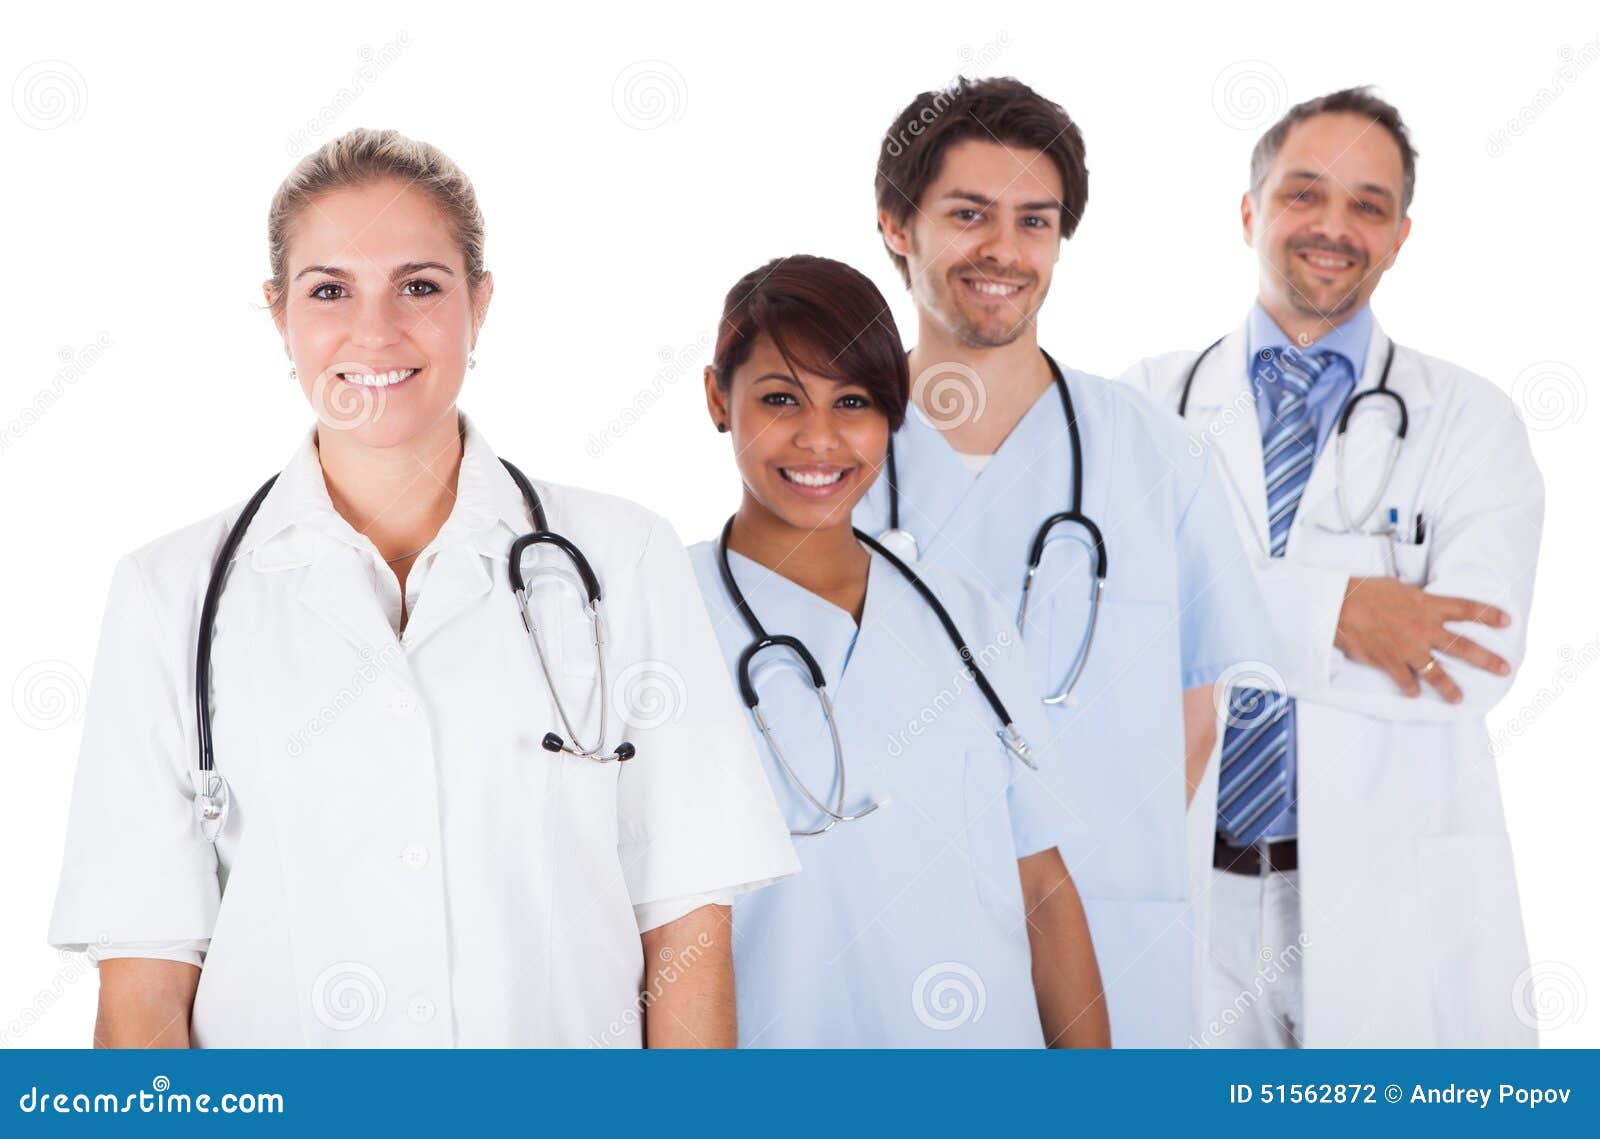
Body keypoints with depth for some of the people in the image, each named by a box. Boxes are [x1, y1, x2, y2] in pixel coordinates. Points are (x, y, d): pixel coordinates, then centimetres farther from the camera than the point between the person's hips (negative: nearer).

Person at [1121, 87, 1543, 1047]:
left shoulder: (1469, 420, 1)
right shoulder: (1155, 401, 4)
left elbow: (1478, 664, -14)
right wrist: (1331, 612, -23)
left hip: (1394, 903, 0)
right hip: (1185, 894, 1)